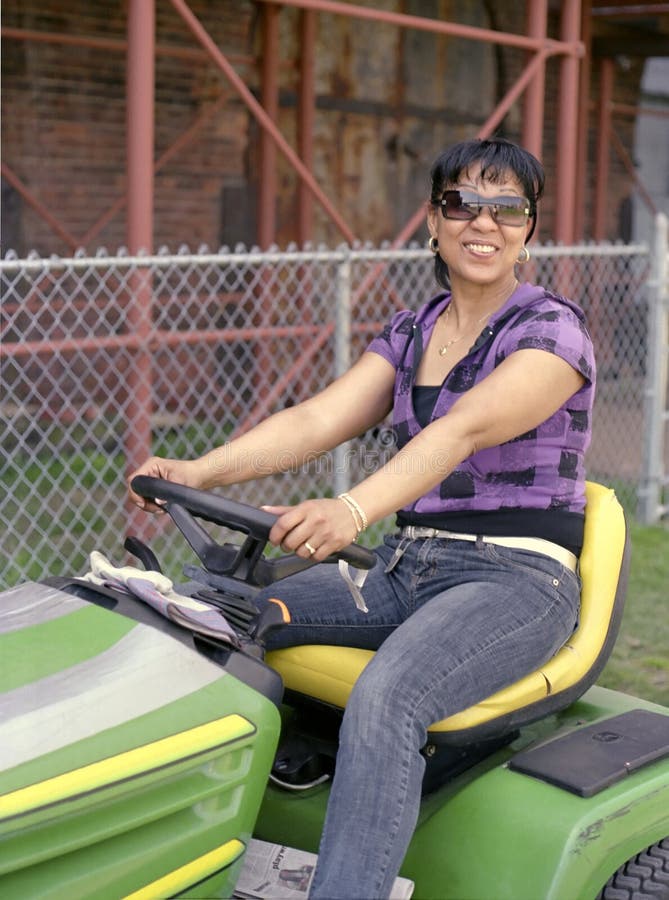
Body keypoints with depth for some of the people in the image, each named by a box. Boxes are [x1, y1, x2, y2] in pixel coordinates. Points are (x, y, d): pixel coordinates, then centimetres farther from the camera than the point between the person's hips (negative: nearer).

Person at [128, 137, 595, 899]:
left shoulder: (552, 330, -7)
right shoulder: (409, 335, 13)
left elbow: (462, 431, -26)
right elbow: (317, 420, -2)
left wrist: (352, 510, -43)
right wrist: (200, 472, -19)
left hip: (514, 582, -6)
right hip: (403, 570, 7)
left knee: (385, 697, -36)